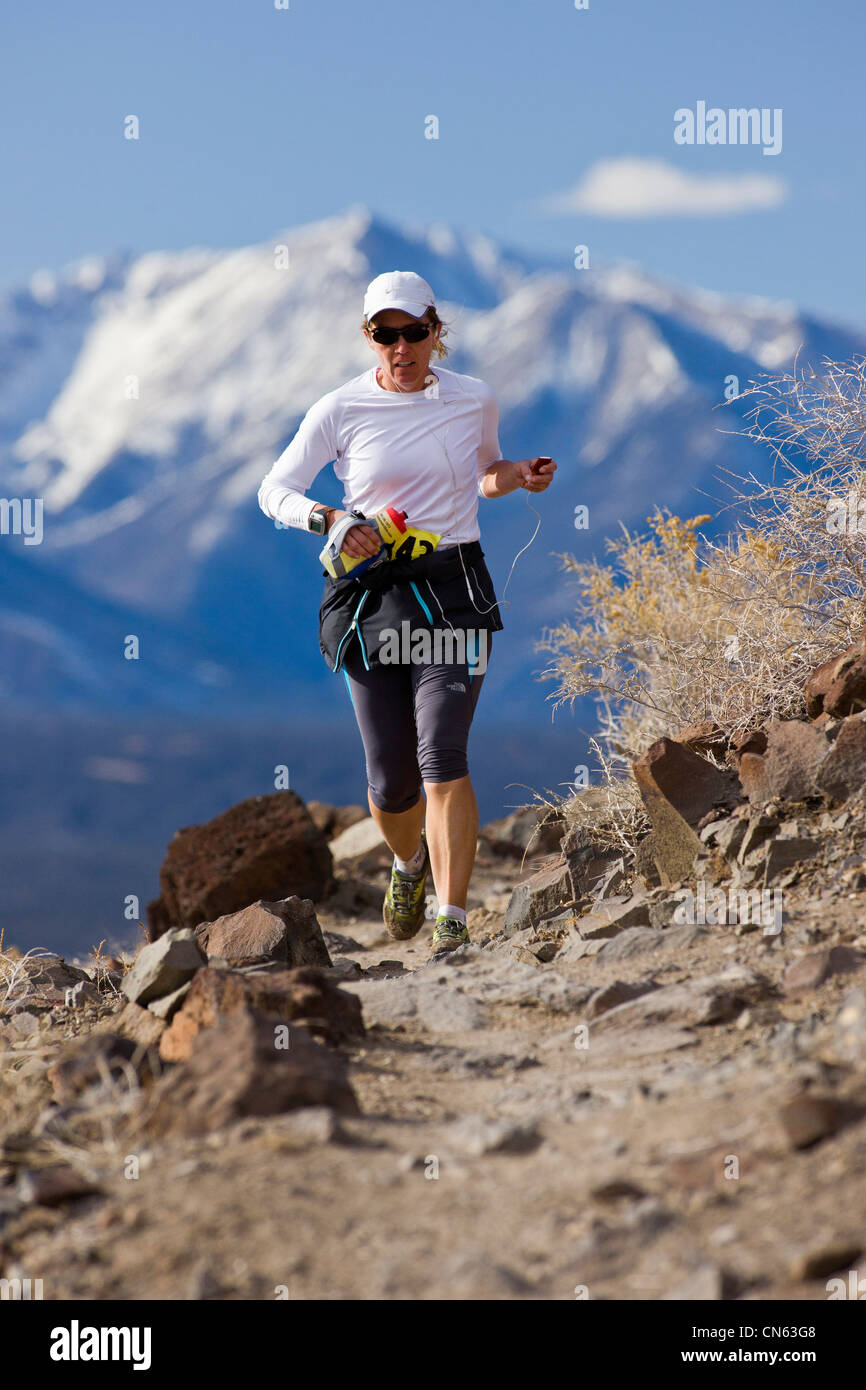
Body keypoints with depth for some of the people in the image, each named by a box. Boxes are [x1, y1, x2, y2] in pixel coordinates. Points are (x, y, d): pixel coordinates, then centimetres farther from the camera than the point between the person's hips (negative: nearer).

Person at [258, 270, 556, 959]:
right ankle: (409, 861, 40)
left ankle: (454, 924, -17)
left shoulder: (475, 400, 5)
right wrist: (329, 518, -20)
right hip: (371, 593, 1)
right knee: (390, 780, 5)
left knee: (442, 755, -18)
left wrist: (519, 476, 1)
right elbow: (274, 490, -1)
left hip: (454, 586, -1)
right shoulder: (341, 409, 0)